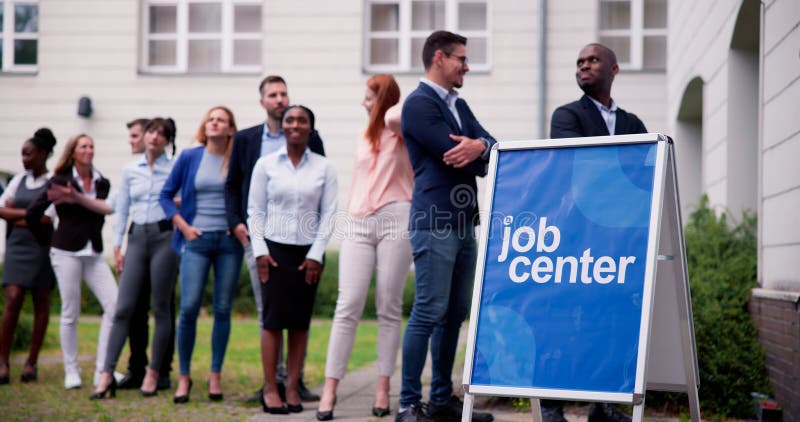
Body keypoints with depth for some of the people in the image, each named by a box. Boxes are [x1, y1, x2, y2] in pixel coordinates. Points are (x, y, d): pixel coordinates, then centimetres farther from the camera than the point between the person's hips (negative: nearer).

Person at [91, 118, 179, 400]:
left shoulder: (175, 170, 4)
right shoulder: (130, 171, 13)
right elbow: (121, 210, 15)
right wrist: (117, 247, 10)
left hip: (164, 237, -2)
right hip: (137, 238, 3)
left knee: (161, 309, 0)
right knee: (124, 307, -5)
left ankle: (153, 374, 8)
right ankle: (107, 374, -6)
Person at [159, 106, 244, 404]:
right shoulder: (189, 158, 5)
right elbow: (165, 195, 9)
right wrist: (184, 227, 0)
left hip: (229, 241, 1)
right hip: (197, 239, 0)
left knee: (223, 309, 3)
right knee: (189, 308, -8)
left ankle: (215, 376, 13)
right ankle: (184, 376, 5)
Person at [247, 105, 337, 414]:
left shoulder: (323, 168, 5)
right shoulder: (266, 165, 4)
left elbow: (328, 213, 3)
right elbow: (255, 210, 5)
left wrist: (316, 254, -5)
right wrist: (259, 250, -4)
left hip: (308, 253, 1)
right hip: (274, 249, -1)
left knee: (300, 322, 3)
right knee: (273, 319, -4)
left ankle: (292, 388, 8)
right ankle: (270, 389, 1)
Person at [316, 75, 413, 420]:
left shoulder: (400, 130, 4)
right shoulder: (365, 139, 26)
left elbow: (394, 117, -21)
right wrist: (350, 219, 17)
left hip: (395, 220, -5)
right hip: (359, 225, 5)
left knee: (389, 307, -1)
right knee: (348, 306, -6)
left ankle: (383, 388, 2)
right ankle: (330, 388, -7)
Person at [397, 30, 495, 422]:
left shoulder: (459, 105, 19)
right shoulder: (419, 104, -8)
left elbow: (491, 148, 8)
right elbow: (455, 155, -16)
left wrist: (480, 146, -16)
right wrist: (482, 155, 3)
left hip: (464, 223, 9)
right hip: (435, 222, -9)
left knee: (454, 315, 11)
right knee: (428, 314, -9)